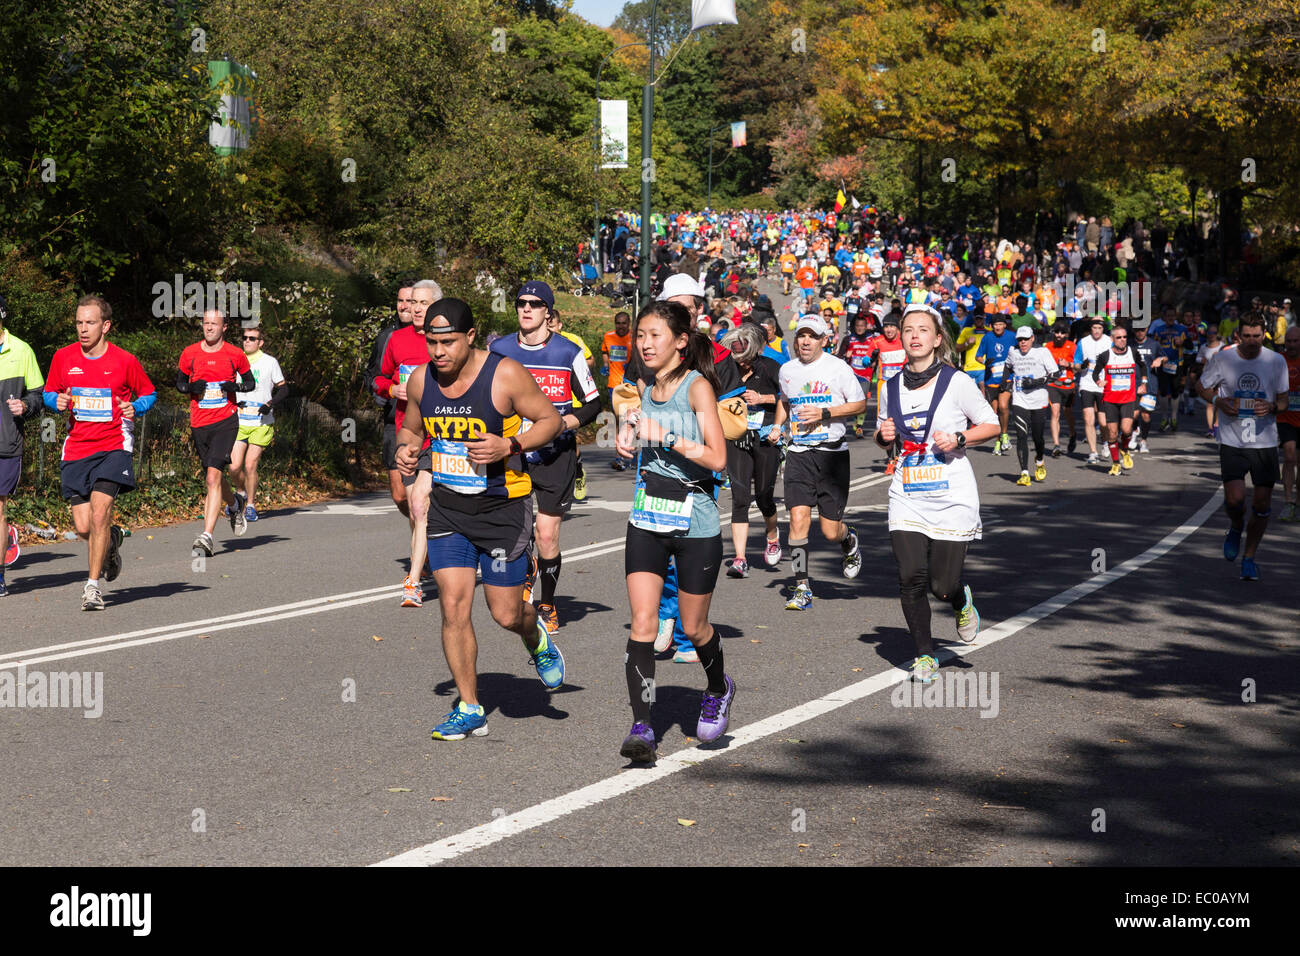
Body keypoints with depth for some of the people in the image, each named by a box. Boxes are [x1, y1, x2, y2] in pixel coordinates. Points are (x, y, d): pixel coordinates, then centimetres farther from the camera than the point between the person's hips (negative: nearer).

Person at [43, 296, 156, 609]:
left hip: (113, 447, -3)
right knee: (83, 527, 0)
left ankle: (94, 585, -5)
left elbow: (148, 394, 10)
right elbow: (48, 393, 16)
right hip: (75, 450, 3)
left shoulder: (125, 361, -3)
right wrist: (58, 401, -7)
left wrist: (135, 409, -10)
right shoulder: (63, 357, 4)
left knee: (99, 513, -18)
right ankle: (111, 540, 37)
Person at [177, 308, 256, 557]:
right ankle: (234, 503, 48)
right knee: (212, 478, 15)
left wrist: (235, 387, -10)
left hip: (225, 421, -4)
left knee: (213, 476, -17)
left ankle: (206, 537, -20)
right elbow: (179, 382, 17)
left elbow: (250, 382, 12)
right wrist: (191, 387, -5)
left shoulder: (235, 355, 0)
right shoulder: (190, 353, 6)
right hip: (199, 424, 4)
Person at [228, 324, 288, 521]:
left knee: (250, 465, -8)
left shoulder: (270, 362, 2)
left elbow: (283, 389, 7)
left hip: (261, 424, -2)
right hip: (238, 423, 2)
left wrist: (270, 404, -9)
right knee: (235, 466, -6)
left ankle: (250, 505, 8)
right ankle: (240, 493, 23)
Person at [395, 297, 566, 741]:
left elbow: (551, 420, -7)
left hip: (503, 507, -3)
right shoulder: (420, 380, -2)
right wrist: (407, 450, -7)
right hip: (447, 507, 4)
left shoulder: (506, 375, -16)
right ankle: (469, 709, 8)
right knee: (453, 607, -5)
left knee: (506, 613, 1)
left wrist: (508, 446, -23)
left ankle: (537, 639, 39)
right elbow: (411, 427, 16)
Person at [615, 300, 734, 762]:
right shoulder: (646, 388, 7)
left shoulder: (698, 386, -12)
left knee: (693, 628, 10)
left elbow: (717, 458, -20)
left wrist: (668, 438, -30)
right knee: (642, 623, -9)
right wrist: (630, 433, 7)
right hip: (647, 521, 5)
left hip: (695, 525, -5)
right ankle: (641, 727, -9)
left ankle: (719, 690, 40)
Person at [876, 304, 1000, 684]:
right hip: (907, 497, 3)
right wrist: (883, 434, -1)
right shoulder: (892, 387, 7)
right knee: (910, 577, -8)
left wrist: (958, 439, -14)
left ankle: (962, 603, 35)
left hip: (952, 497, -3)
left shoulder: (957, 382, -5)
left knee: (943, 585, -3)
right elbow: (883, 435, 22)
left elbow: (993, 425, 3)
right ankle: (924, 654, 12)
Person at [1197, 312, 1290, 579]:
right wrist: (1219, 401, -9)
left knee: (1262, 504, 1)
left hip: (1265, 442, 1)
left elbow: (1285, 399, 8)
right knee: (1234, 499, -15)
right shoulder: (1222, 359, -4)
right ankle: (1235, 528, 21)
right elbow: (1204, 387, 11)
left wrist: (1272, 407, -15)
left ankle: (1249, 557, 20)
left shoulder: (1277, 361, -1)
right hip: (1232, 441, -1)